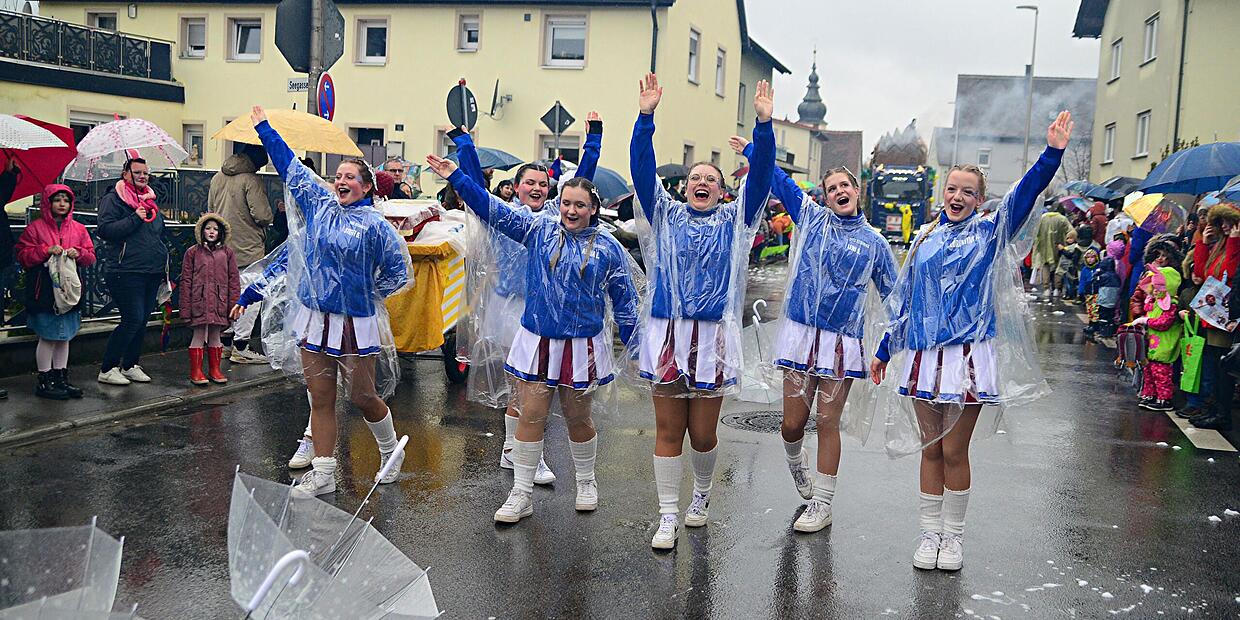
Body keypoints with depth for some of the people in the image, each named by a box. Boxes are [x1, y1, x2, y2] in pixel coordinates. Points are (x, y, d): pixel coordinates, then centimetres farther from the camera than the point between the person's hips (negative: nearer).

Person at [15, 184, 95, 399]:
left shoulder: (78, 229, 11)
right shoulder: (36, 228, 0)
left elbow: (91, 257, 10)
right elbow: (22, 255, -4)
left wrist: (79, 253, -10)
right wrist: (47, 250, -16)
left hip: (69, 289, 4)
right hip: (44, 291, -4)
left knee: (64, 336, 10)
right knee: (48, 337, -3)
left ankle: (61, 378, 19)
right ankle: (44, 381, 6)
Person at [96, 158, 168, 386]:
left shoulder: (150, 201, 20)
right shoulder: (112, 199, -3)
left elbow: (160, 235, 27)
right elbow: (104, 229, -16)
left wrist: (164, 269, 23)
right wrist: (134, 219, -19)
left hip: (152, 273, 8)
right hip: (126, 272, -8)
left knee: (142, 320, 10)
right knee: (132, 320, -11)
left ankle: (129, 365, 22)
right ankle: (107, 369, 0)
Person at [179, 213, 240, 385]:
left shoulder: (227, 252, 7)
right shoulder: (193, 252, 2)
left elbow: (234, 280, 6)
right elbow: (186, 281, 1)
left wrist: (233, 304, 0)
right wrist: (185, 308, -4)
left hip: (219, 303, 2)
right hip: (199, 301, -2)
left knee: (215, 335, 10)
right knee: (199, 335, 1)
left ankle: (215, 370, 19)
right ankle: (196, 372, 10)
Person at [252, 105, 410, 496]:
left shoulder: (375, 224, -8)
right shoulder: (318, 205, 7)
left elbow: (399, 271, -2)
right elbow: (291, 167, 16)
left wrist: (368, 294, -1)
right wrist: (264, 129, 23)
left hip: (356, 324, -5)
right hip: (315, 320, 5)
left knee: (363, 398, 6)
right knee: (320, 399, 7)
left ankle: (391, 454, 30)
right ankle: (323, 474, 14)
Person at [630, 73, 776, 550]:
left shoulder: (734, 219, 10)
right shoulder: (665, 214, 10)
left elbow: (760, 176, -1)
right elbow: (642, 169, -1)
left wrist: (763, 124, -12)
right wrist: (646, 116, -11)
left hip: (713, 336, 0)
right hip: (666, 333, 0)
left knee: (703, 432, 6)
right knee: (668, 429, 4)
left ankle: (702, 494, 35)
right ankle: (668, 517, 14)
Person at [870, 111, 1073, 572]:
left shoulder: (988, 234, 4)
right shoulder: (925, 240, 12)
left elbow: (1024, 195, -13)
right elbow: (903, 299, 16)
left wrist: (1052, 154, -28)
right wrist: (884, 349, 17)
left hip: (967, 355, -3)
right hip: (923, 355, 3)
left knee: (954, 450, 2)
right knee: (930, 449, 9)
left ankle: (953, 536, 18)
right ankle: (930, 532, 21)